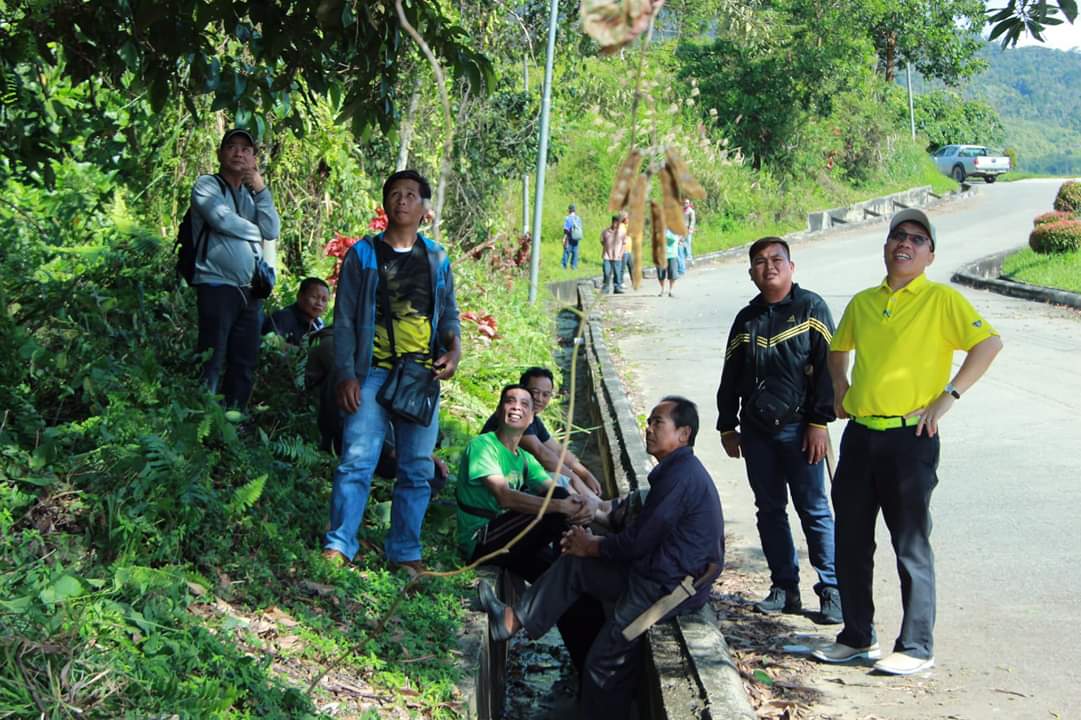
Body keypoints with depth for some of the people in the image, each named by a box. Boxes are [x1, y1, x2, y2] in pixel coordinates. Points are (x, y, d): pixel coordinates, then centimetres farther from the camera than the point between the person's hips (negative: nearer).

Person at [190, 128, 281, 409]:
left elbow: (272, 231, 4)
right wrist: (256, 232, 2)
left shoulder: (253, 194, 19)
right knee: (212, 364, -9)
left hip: (250, 290, 6)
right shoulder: (207, 185, 3)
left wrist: (262, 191, -1)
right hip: (217, 285, -6)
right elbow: (222, 220, -14)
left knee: (244, 364, 7)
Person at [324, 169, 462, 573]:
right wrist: (345, 374, -7)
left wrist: (454, 347, -4)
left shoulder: (437, 259, 15)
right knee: (357, 460, -12)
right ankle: (338, 546, -9)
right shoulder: (364, 254, 7)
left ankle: (405, 554, 12)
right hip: (374, 373, -3)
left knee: (417, 469, 4)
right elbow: (344, 320, 4)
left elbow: (448, 313, 19)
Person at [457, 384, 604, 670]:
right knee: (558, 514, -24)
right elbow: (504, 496, -24)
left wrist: (586, 505, -23)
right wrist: (561, 505, -34)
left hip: (510, 543, 8)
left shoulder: (525, 459, 18)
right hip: (480, 541, -8)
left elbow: (556, 492, 2)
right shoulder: (482, 446, -8)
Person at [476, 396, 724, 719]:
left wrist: (592, 546, -4)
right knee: (574, 564, 9)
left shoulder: (681, 476, -22)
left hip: (670, 585, -10)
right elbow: (644, 531, 17)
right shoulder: (676, 469, 12)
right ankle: (513, 619, 10)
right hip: (653, 572, 10)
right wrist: (593, 542, 5)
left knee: (604, 662, -2)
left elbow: (638, 542, -21)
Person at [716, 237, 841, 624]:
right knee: (770, 511, 9)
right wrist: (727, 426, 15)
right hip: (756, 430, 5)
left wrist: (819, 422, -11)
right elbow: (730, 377, 17)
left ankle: (832, 590, 3)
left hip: (798, 428, -5)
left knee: (814, 510, -3)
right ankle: (784, 587, 18)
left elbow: (827, 367, -6)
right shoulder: (746, 319, 13)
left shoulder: (810, 308, -2)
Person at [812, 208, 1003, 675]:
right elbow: (839, 350, 30)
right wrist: (841, 387, 14)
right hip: (860, 435, 6)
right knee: (850, 541, 11)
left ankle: (917, 647, 9)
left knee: (910, 545, -1)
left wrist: (947, 397, -14)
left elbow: (989, 344, -11)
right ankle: (857, 637, 24)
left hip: (910, 437, -6)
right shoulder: (862, 303, 13)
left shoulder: (941, 300, -3)